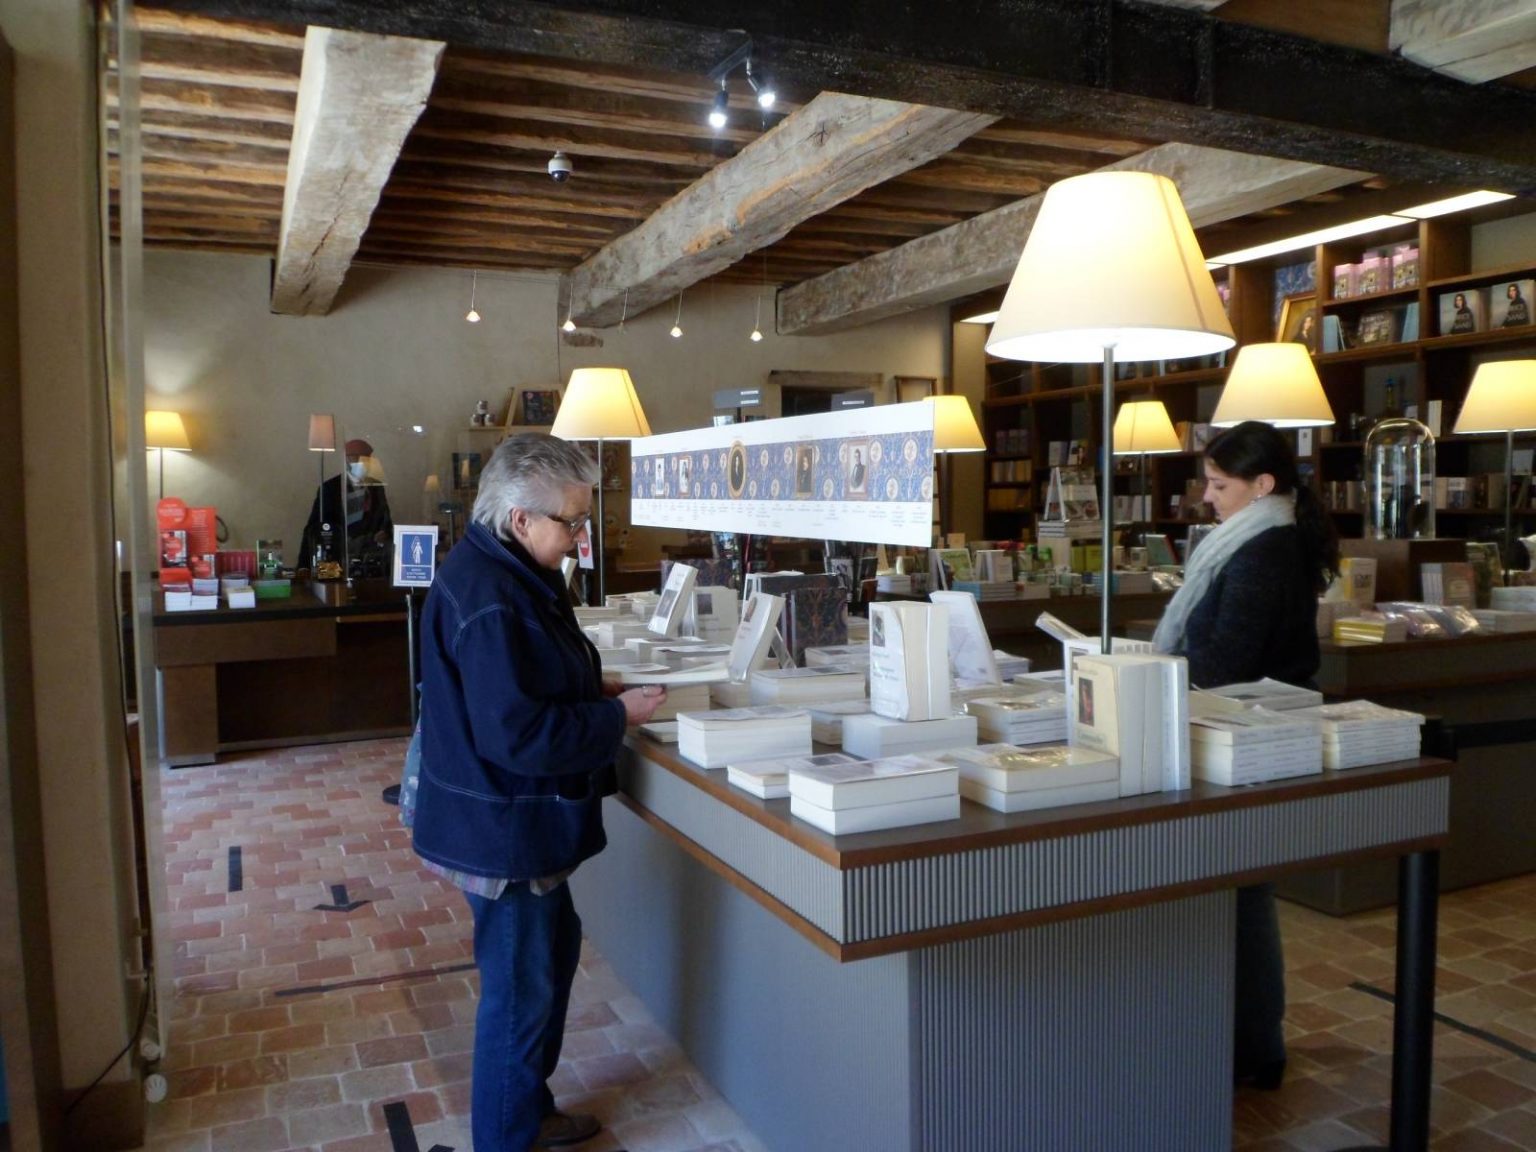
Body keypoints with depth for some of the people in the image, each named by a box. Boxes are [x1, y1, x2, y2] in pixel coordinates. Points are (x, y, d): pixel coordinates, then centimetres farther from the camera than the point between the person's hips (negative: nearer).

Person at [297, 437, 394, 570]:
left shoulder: (377, 487, 9)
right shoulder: (329, 488, 0)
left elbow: (385, 520, 16)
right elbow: (314, 527, -1)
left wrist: (385, 534, -8)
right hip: (337, 556, -3)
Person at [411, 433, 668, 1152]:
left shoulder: (504, 572, 6)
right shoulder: (489, 601, -27)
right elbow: (517, 733, -29)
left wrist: (597, 692, 5)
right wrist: (617, 716, -19)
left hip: (520, 822, 11)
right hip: (503, 829, -11)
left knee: (553, 952, 24)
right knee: (521, 988, 6)